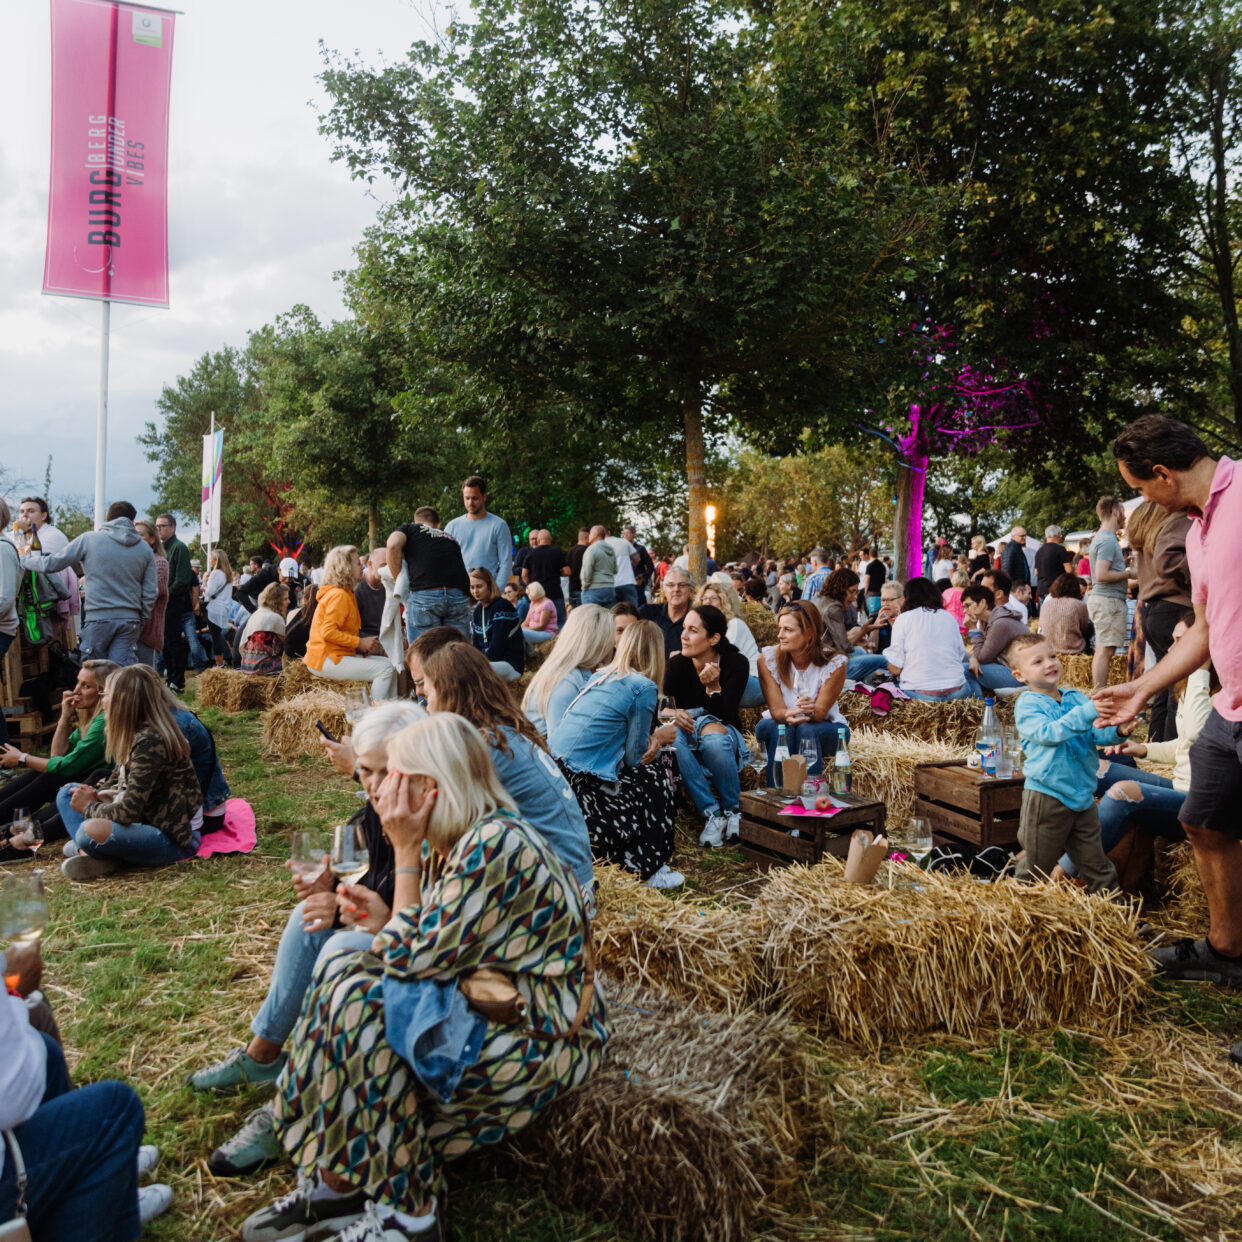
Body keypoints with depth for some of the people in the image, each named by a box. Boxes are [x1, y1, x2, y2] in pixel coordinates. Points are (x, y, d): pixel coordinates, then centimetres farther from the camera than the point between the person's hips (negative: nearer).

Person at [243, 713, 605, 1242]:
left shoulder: (494, 845, -24)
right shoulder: (448, 842, 4)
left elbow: (414, 960, -20)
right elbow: (427, 951, 8)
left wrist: (405, 850, -16)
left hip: (546, 1041, -9)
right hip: (493, 1014, 9)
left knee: (358, 998, -20)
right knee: (342, 970, -3)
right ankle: (337, 1183, 5)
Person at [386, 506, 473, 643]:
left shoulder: (410, 528, 20)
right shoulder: (451, 538, 32)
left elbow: (393, 545, 0)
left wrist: (398, 580, 9)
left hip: (424, 595, -3)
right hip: (459, 595, 3)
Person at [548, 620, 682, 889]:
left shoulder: (601, 676, 16)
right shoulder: (644, 687, -6)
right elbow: (634, 757, -2)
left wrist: (650, 742, 17)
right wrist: (655, 747, 18)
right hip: (578, 784, -7)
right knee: (656, 772, 11)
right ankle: (649, 871, 13)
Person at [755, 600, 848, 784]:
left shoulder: (834, 663, -15)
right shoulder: (768, 658, -11)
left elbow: (821, 712, -17)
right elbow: (776, 710, -16)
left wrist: (811, 712, -42)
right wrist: (788, 715, -40)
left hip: (826, 729, -1)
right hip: (779, 725, 1)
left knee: (808, 730, -35)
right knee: (766, 726, -34)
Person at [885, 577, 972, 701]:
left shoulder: (903, 619, -2)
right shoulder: (950, 618, 10)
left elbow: (895, 668, -5)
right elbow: (962, 657, 14)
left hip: (919, 693, -5)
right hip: (955, 692, 5)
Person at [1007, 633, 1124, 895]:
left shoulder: (1075, 698, 9)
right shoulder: (1027, 704, -8)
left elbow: (1098, 734, 2)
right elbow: (1048, 733, -25)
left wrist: (1118, 730, -20)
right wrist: (1087, 712, -33)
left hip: (1082, 795, 5)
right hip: (1046, 797, -5)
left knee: (1096, 865, 16)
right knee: (1036, 866, 6)